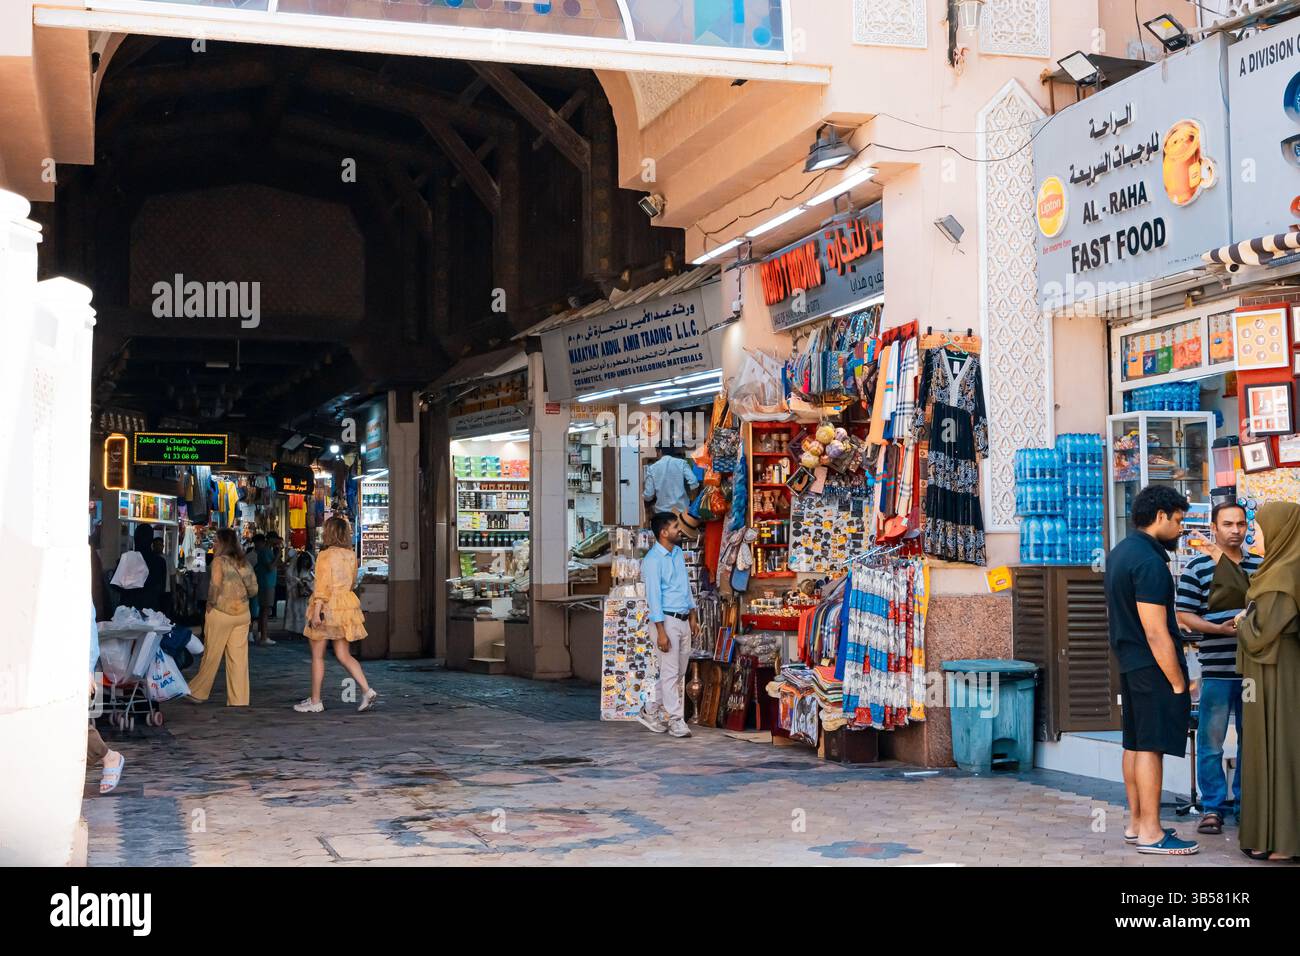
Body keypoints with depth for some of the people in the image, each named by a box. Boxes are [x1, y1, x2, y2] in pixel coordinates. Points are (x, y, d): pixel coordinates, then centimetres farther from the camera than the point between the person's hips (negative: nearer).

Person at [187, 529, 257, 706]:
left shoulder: (219, 561, -9)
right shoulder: (243, 562, 8)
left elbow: (215, 586, -18)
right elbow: (253, 588, 6)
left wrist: (210, 605, -4)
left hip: (221, 612, -5)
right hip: (243, 614, 5)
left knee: (211, 655, 7)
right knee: (239, 657, 4)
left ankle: (198, 692, 20)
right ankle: (239, 700, 4)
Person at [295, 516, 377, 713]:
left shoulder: (325, 555, -13)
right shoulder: (351, 555, 7)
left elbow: (322, 585, -18)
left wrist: (316, 612, -19)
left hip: (327, 607, -6)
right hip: (346, 605, 6)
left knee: (317, 656, 6)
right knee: (343, 655, 9)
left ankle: (315, 701, 12)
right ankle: (367, 690, -7)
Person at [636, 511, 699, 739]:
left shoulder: (679, 553, 12)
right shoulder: (653, 560, -13)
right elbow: (653, 596, -16)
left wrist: (693, 617, 17)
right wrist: (661, 632, -19)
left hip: (684, 620, 8)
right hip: (667, 620, -8)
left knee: (679, 672, 12)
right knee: (670, 672, -3)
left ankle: (652, 711, 23)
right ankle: (676, 720, 2)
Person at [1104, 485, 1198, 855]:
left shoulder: (1119, 552, 13)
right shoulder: (1150, 561, -19)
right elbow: (1156, 632, -21)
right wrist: (1178, 683, -16)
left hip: (1129, 662, 10)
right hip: (1153, 667, -10)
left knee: (1135, 744, 13)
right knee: (1151, 746, -6)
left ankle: (1137, 823, 20)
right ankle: (1150, 833, -3)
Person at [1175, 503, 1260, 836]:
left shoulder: (1259, 565, 11)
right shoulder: (1198, 567, -2)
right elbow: (1185, 615, -4)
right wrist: (1220, 629, -17)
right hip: (1217, 667, -4)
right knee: (1211, 740, 0)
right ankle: (1212, 807, 9)